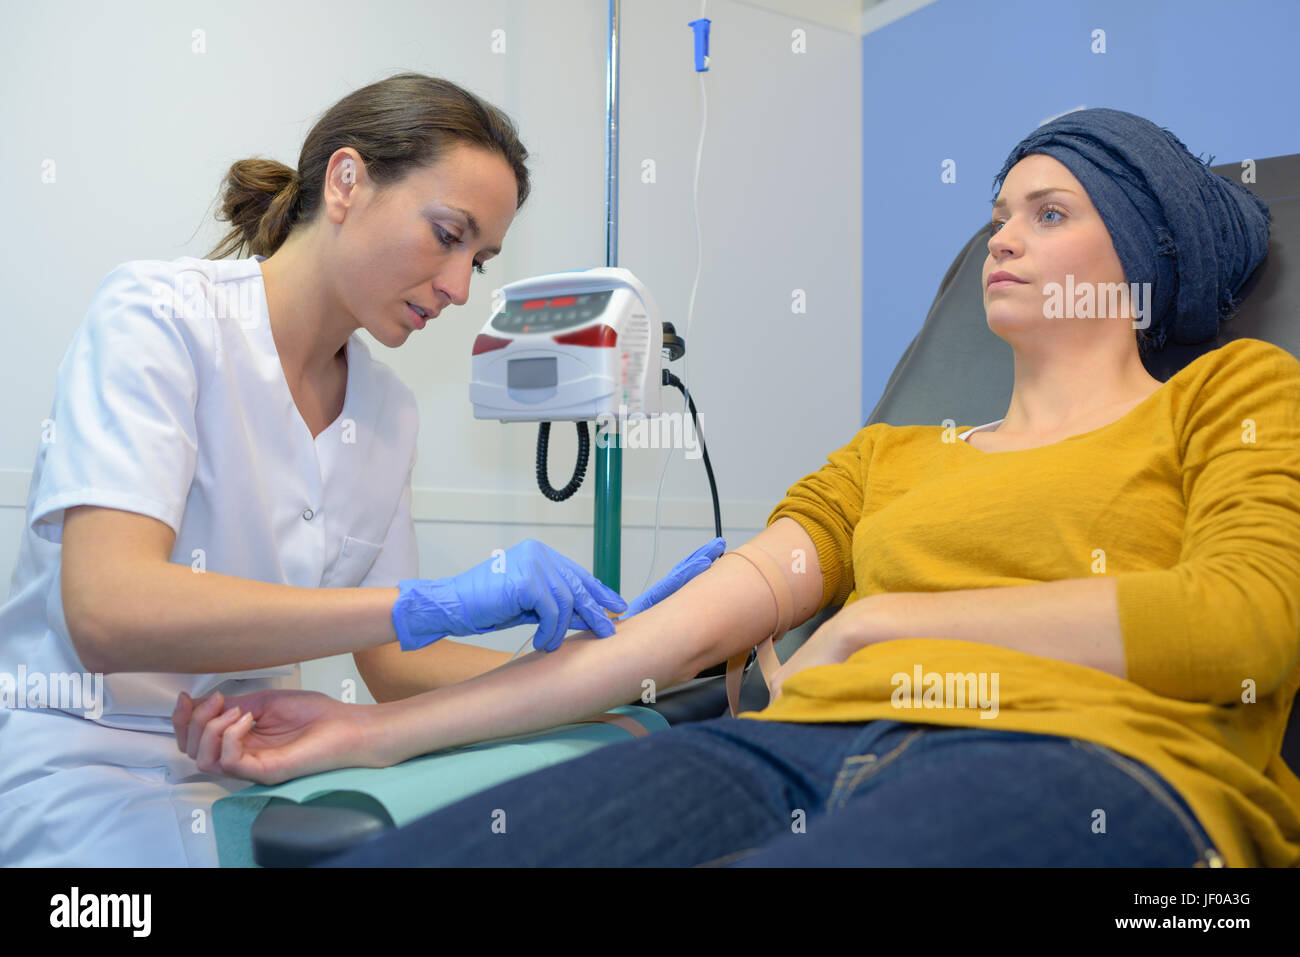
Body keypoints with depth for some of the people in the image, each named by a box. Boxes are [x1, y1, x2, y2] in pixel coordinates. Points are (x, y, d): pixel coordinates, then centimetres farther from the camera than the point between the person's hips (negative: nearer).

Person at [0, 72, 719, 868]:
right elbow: (106, 611, -26)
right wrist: (429, 603, -33)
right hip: (88, 765, -5)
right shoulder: (158, 315, -12)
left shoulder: (388, 411, 5)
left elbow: (391, 665, 8)